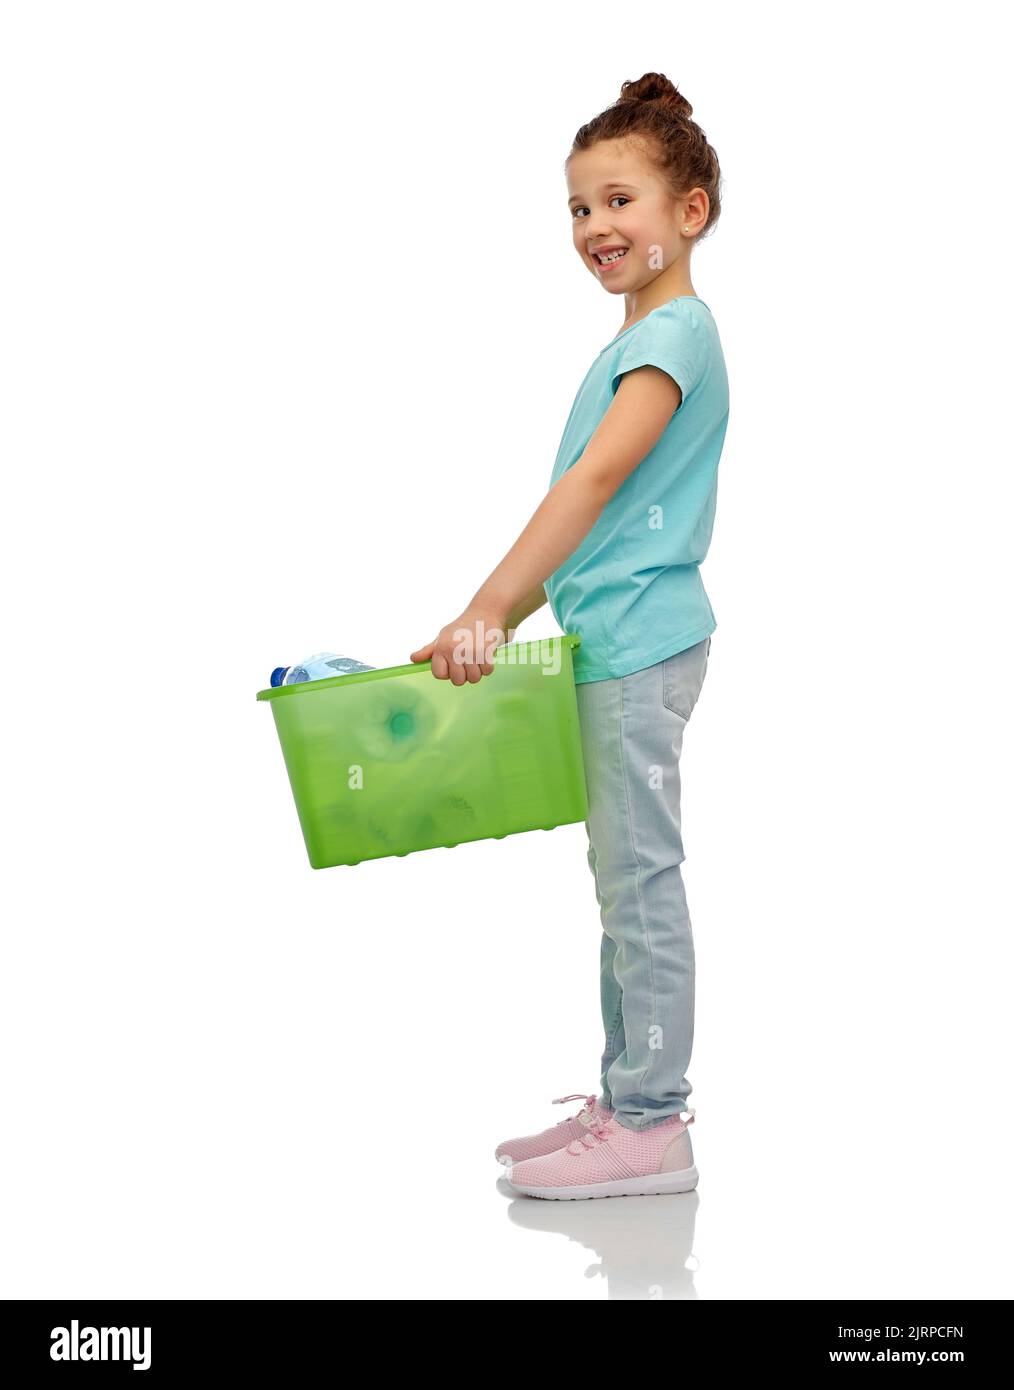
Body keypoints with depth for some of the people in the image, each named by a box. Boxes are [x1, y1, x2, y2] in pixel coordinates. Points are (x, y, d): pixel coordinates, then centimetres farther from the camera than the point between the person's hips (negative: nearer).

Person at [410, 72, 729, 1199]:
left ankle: (650, 1127, 2)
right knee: (624, 878, 13)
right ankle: (630, 1100, 23)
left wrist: (485, 611, -26)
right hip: (610, 641, 10)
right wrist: (506, 618, 18)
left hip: (640, 642, -10)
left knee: (639, 874, -5)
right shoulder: (637, 342, 18)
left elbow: (594, 483, -22)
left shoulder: (678, 331, -12)